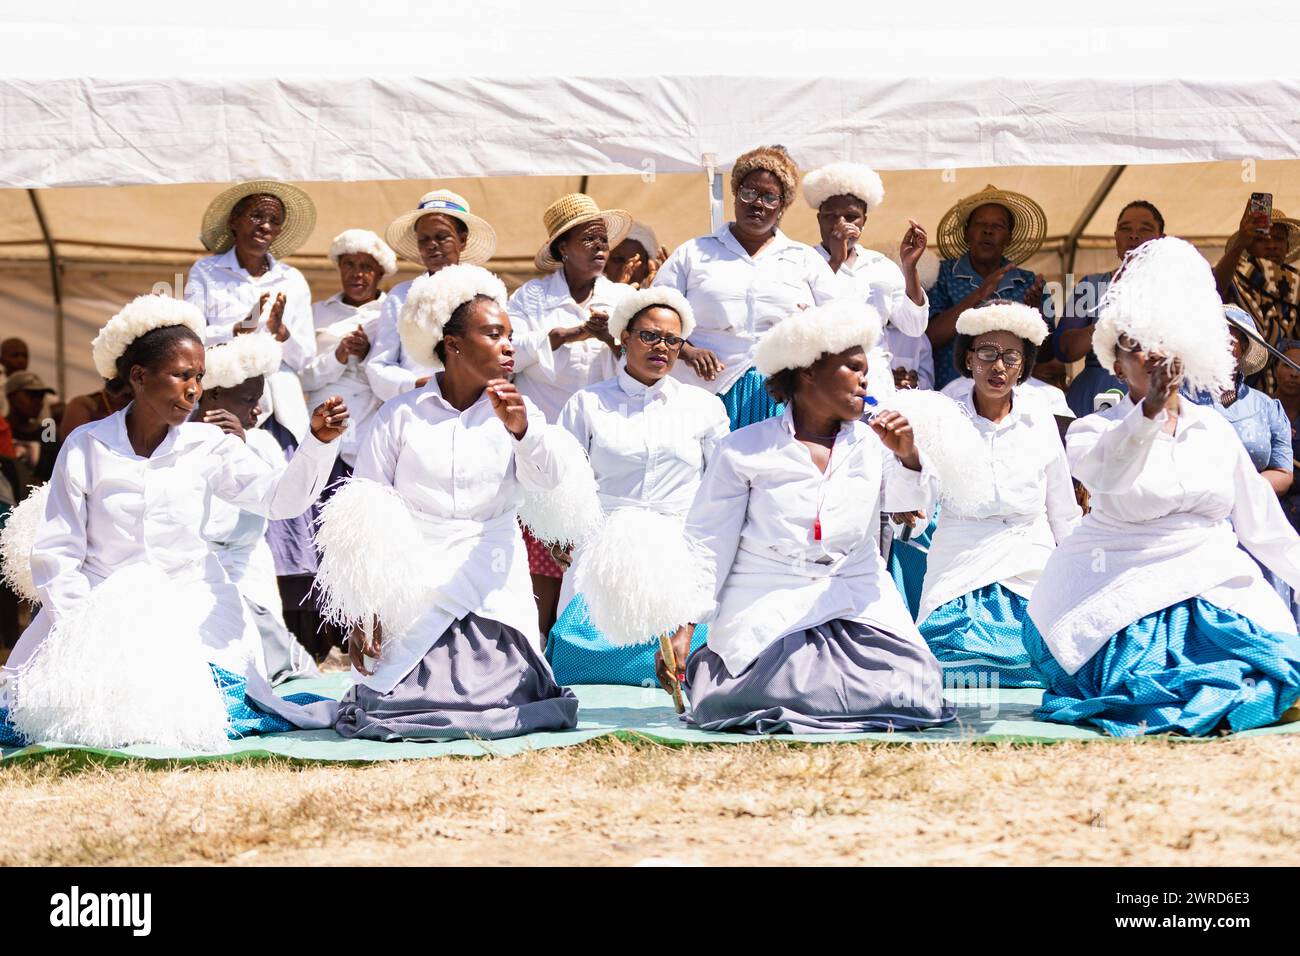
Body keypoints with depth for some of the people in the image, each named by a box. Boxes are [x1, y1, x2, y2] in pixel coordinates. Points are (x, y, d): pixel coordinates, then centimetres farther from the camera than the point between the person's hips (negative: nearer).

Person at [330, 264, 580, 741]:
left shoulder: (519, 412, 9)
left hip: (491, 589, 1)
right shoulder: (398, 417, 3)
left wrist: (520, 429, -31)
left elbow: (545, 479, -10)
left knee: (497, 706, -16)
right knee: (395, 711, -15)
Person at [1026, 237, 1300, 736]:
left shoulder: (1216, 430, 13)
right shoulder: (1094, 430, 1)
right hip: (1127, 594, -4)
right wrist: (1151, 409, -37)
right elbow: (1105, 473, -24)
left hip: (1215, 585, 4)